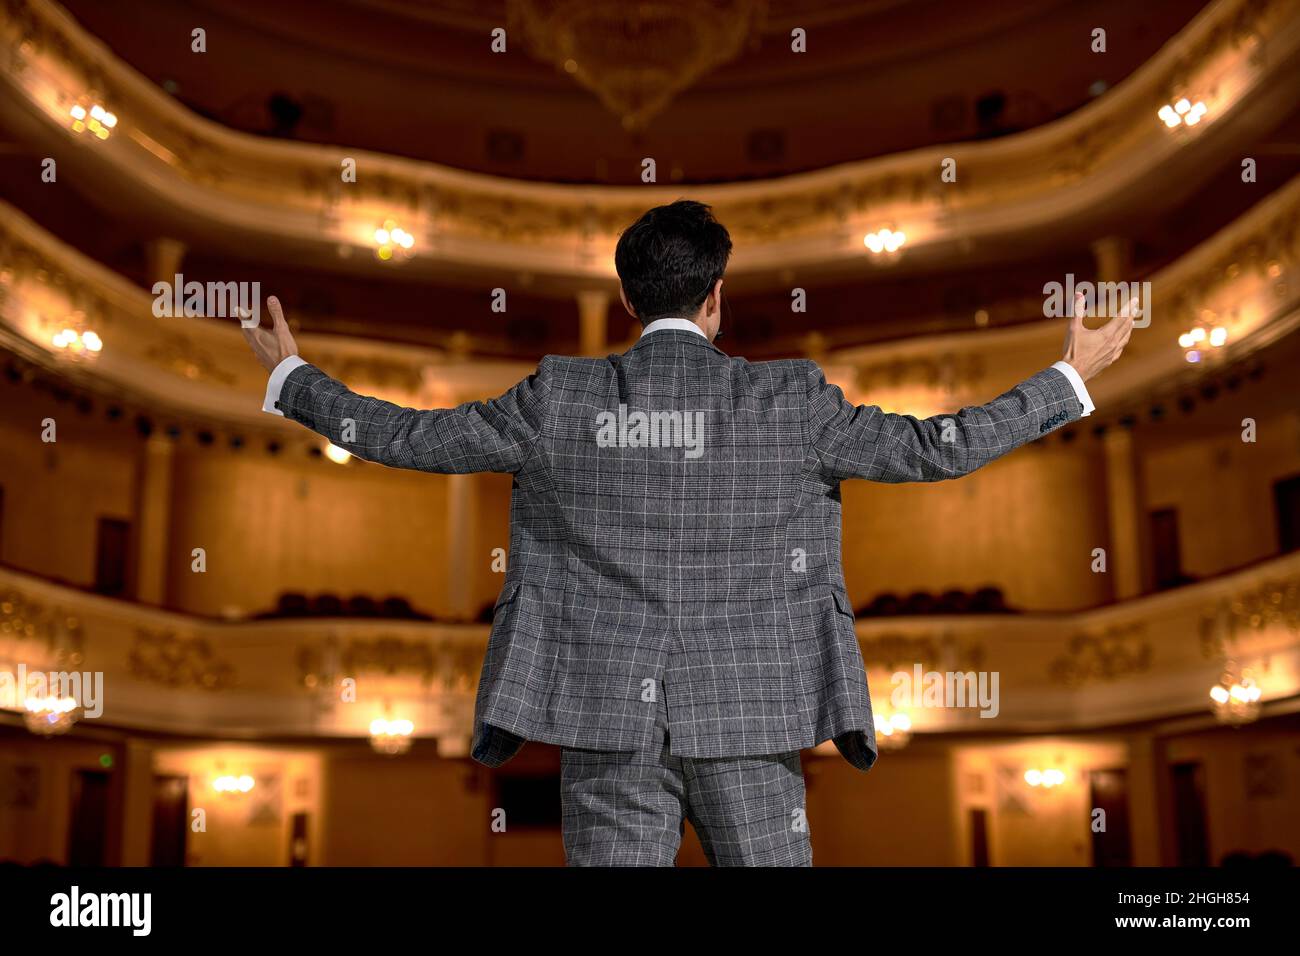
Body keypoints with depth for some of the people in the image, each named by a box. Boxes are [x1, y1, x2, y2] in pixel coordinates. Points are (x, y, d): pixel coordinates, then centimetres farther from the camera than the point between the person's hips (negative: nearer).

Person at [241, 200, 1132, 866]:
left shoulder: (560, 396, -1)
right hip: (748, 717, -1)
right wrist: (1071, 378, 11)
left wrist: (289, 376, 22)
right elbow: (938, 447, -3)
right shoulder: (787, 399, -5)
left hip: (608, 716, 2)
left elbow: (405, 436, 5)